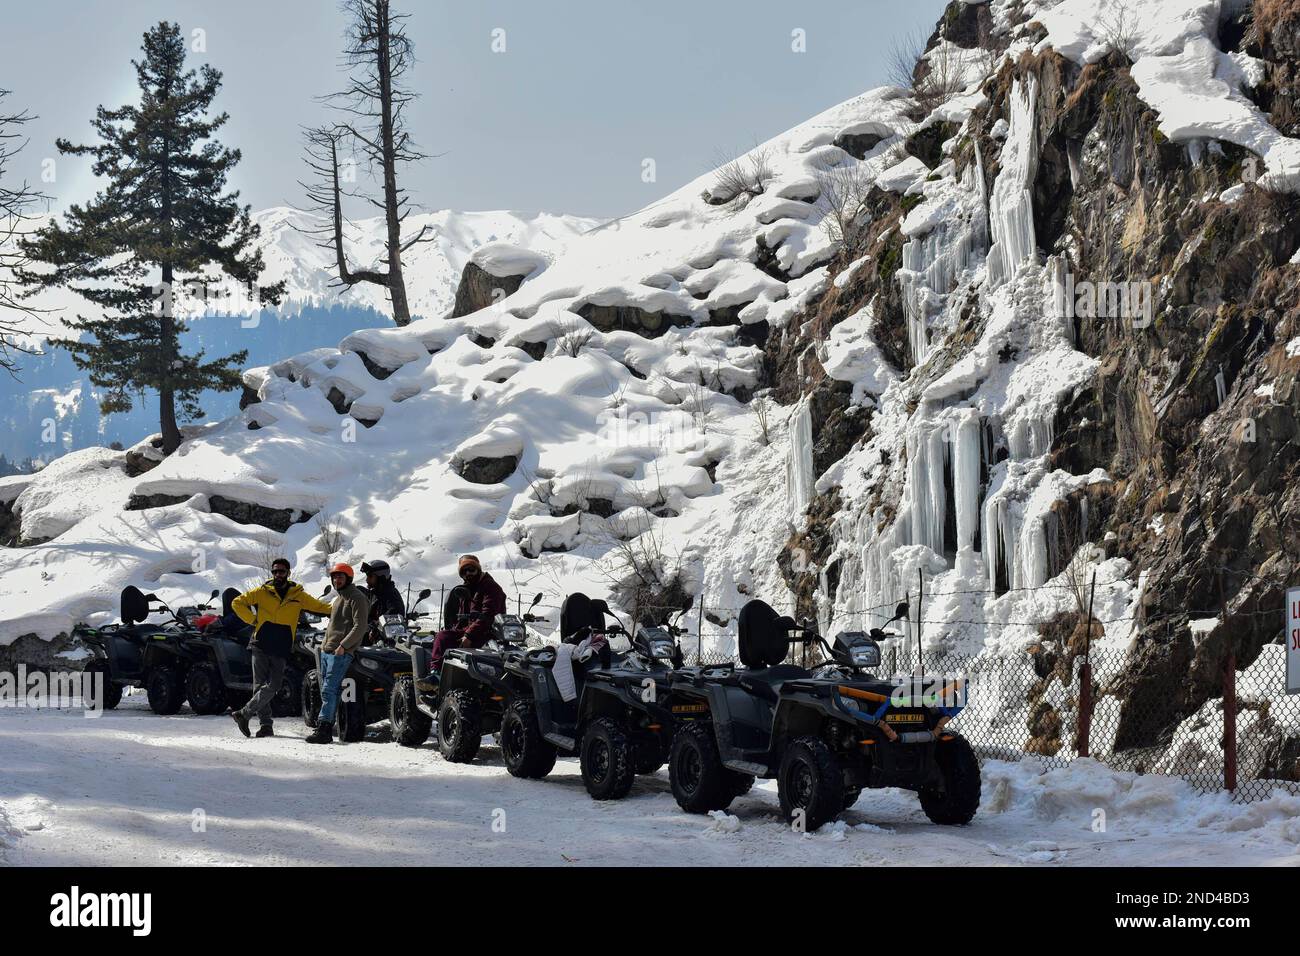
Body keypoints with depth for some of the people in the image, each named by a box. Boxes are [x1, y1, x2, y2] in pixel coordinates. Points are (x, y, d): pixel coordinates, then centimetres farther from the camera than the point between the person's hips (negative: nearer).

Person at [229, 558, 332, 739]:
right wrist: (253, 620, 3)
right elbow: (237, 603, 13)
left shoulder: (298, 595, 11)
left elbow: (319, 607, 20)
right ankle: (266, 725, -2)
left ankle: (245, 713, -12)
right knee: (260, 685, -5)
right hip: (261, 645, 0)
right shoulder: (262, 592, 7)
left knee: (272, 686, -14)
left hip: (281, 649, 0)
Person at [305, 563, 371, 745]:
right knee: (327, 691, 7)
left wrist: (343, 645, -20)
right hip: (327, 651, 9)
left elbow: (360, 626, -16)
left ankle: (323, 729, -20)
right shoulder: (338, 598, 22)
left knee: (329, 690, -16)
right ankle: (325, 727, 9)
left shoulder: (357, 598, -7)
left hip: (341, 653, -9)